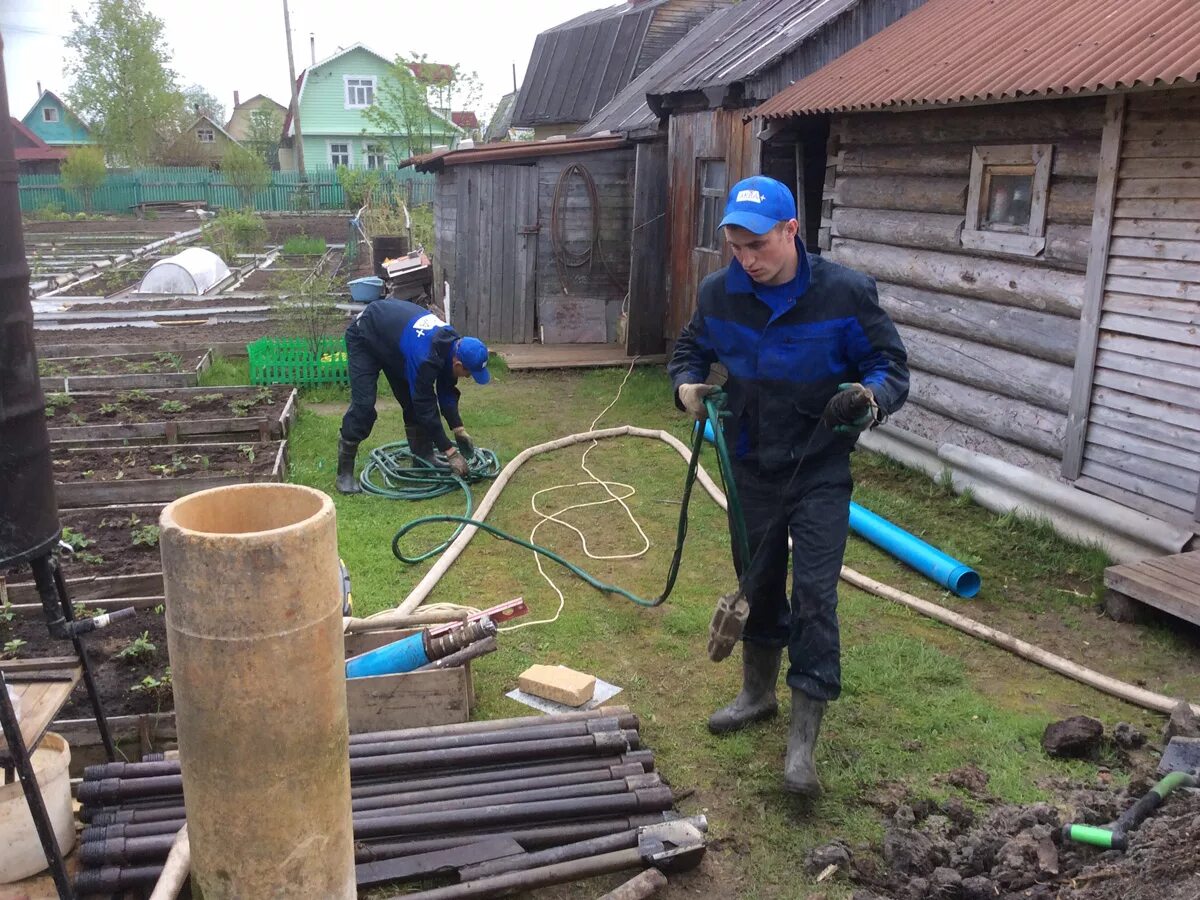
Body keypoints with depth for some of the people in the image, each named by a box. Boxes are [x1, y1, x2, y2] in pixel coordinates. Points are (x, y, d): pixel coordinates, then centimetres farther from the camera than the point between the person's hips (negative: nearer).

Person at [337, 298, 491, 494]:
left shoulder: (452, 344, -16)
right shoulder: (424, 356, -41)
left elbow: (446, 391, -3)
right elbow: (425, 407, -34)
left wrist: (459, 430, -8)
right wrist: (450, 452, -30)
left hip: (392, 330, 8)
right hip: (364, 338, -8)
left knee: (413, 400, 2)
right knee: (363, 404, -17)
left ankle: (424, 459, 14)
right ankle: (345, 472, -8)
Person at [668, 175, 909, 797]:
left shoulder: (845, 292, -16)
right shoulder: (718, 292, -5)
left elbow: (891, 366, -8)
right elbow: (690, 350, 13)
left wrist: (870, 398, -31)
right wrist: (688, 384, -10)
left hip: (820, 472, -4)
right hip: (750, 467, 4)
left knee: (813, 599, -7)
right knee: (757, 584, 18)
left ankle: (803, 743, 3)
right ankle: (757, 693, 41)